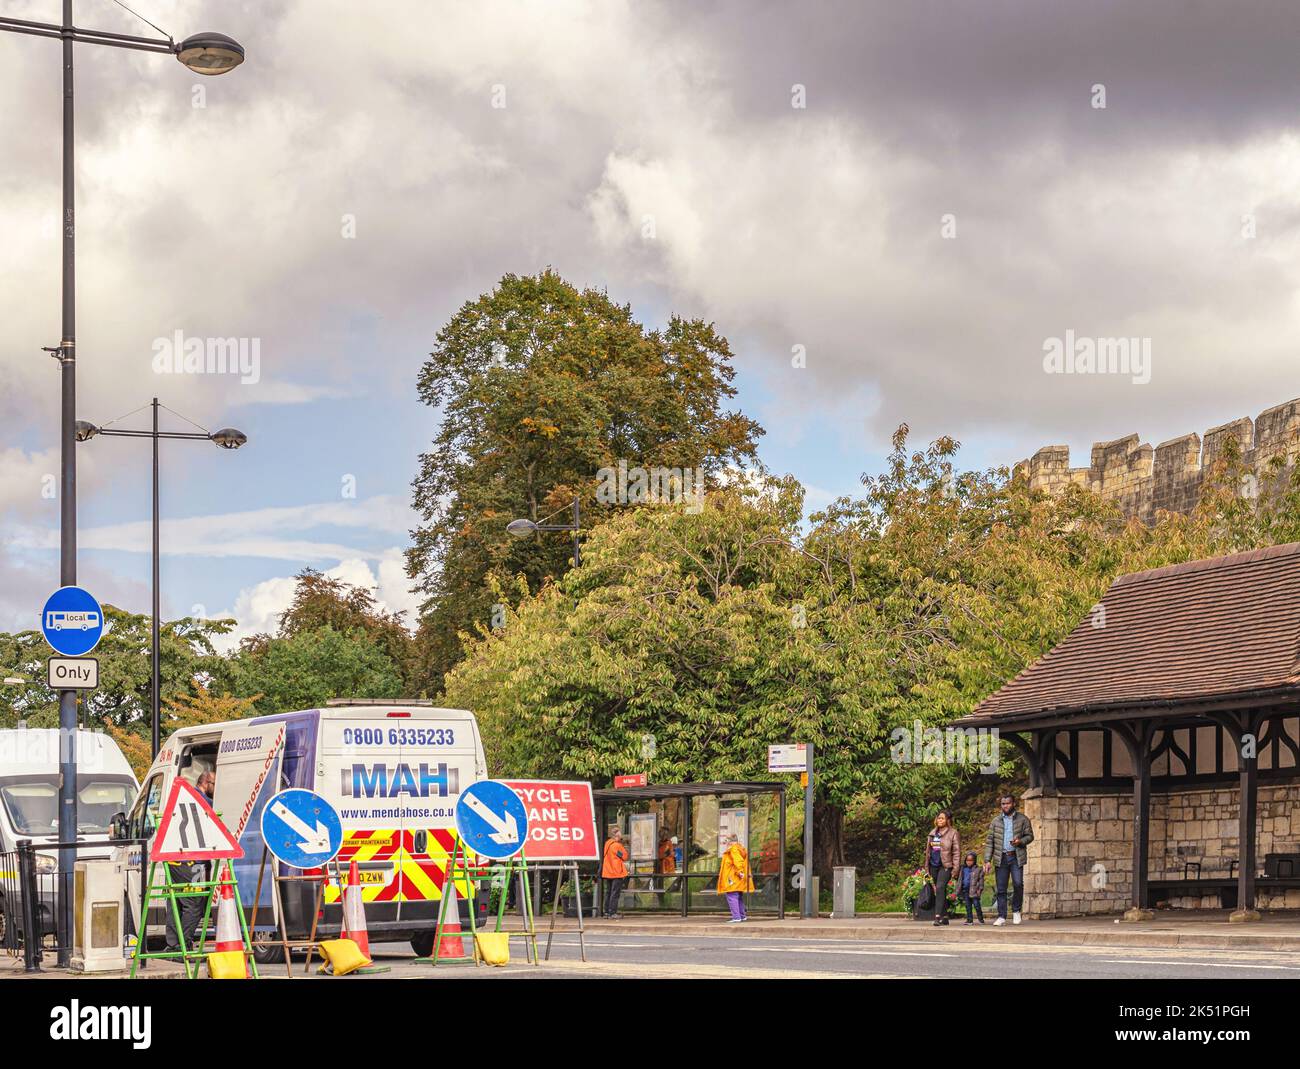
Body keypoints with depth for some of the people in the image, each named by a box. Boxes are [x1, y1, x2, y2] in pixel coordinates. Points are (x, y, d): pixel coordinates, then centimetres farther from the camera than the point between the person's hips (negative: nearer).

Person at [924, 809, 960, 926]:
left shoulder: (953, 833, -3)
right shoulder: (933, 833, 15)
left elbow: (956, 851, -6)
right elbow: (928, 850, 20)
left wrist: (956, 868, -12)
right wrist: (927, 866, 17)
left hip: (945, 866, -7)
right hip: (933, 865, 7)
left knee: (940, 888, -19)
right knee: (939, 891, 10)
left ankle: (938, 916, -24)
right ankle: (945, 916, 19)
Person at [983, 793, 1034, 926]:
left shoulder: (1023, 819, 6)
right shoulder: (996, 820, 9)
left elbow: (1030, 836, 9)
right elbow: (989, 841, 7)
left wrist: (1020, 841, -13)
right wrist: (987, 860, -1)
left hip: (1016, 857, -2)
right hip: (1001, 857, 2)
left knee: (1018, 884, -13)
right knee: (1001, 888, 1)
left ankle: (1016, 911, 8)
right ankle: (1001, 916, 7)